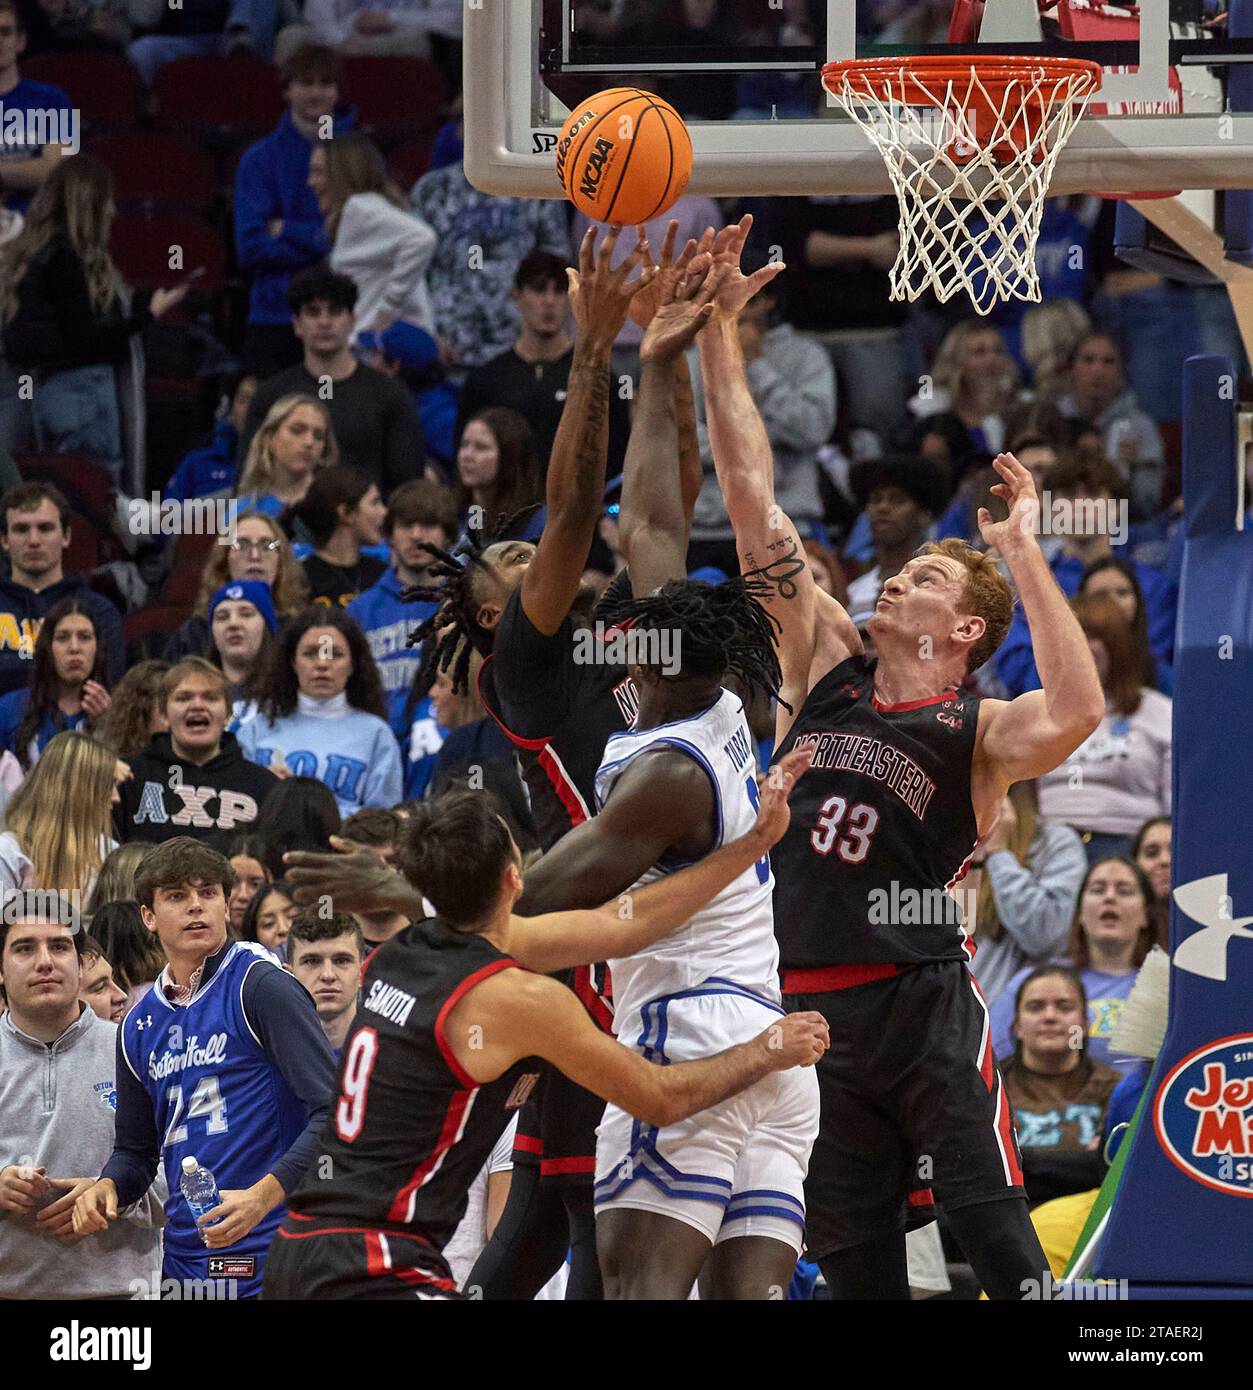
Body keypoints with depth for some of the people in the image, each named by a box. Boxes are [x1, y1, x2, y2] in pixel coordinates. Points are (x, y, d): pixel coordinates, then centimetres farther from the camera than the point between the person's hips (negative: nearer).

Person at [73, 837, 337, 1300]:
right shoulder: (139, 1025, 14)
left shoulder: (262, 987, -7)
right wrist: (106, 1187, 2)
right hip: (184, 1259, 6)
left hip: (269, 1253, -6)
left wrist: (264, 1194, -24)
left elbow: (333, 1111, -14)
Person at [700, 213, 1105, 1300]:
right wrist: (720, 332, 4)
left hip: (926, 1005, -5)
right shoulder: (827, 670, 10)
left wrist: (1022, 548, -23)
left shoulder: (977, 732, -4)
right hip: (815, 1008, 5)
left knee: (1005, 1251, -12)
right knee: (855, 1267, 9)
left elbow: (1075, 715, -29)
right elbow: (753, 501, 8)